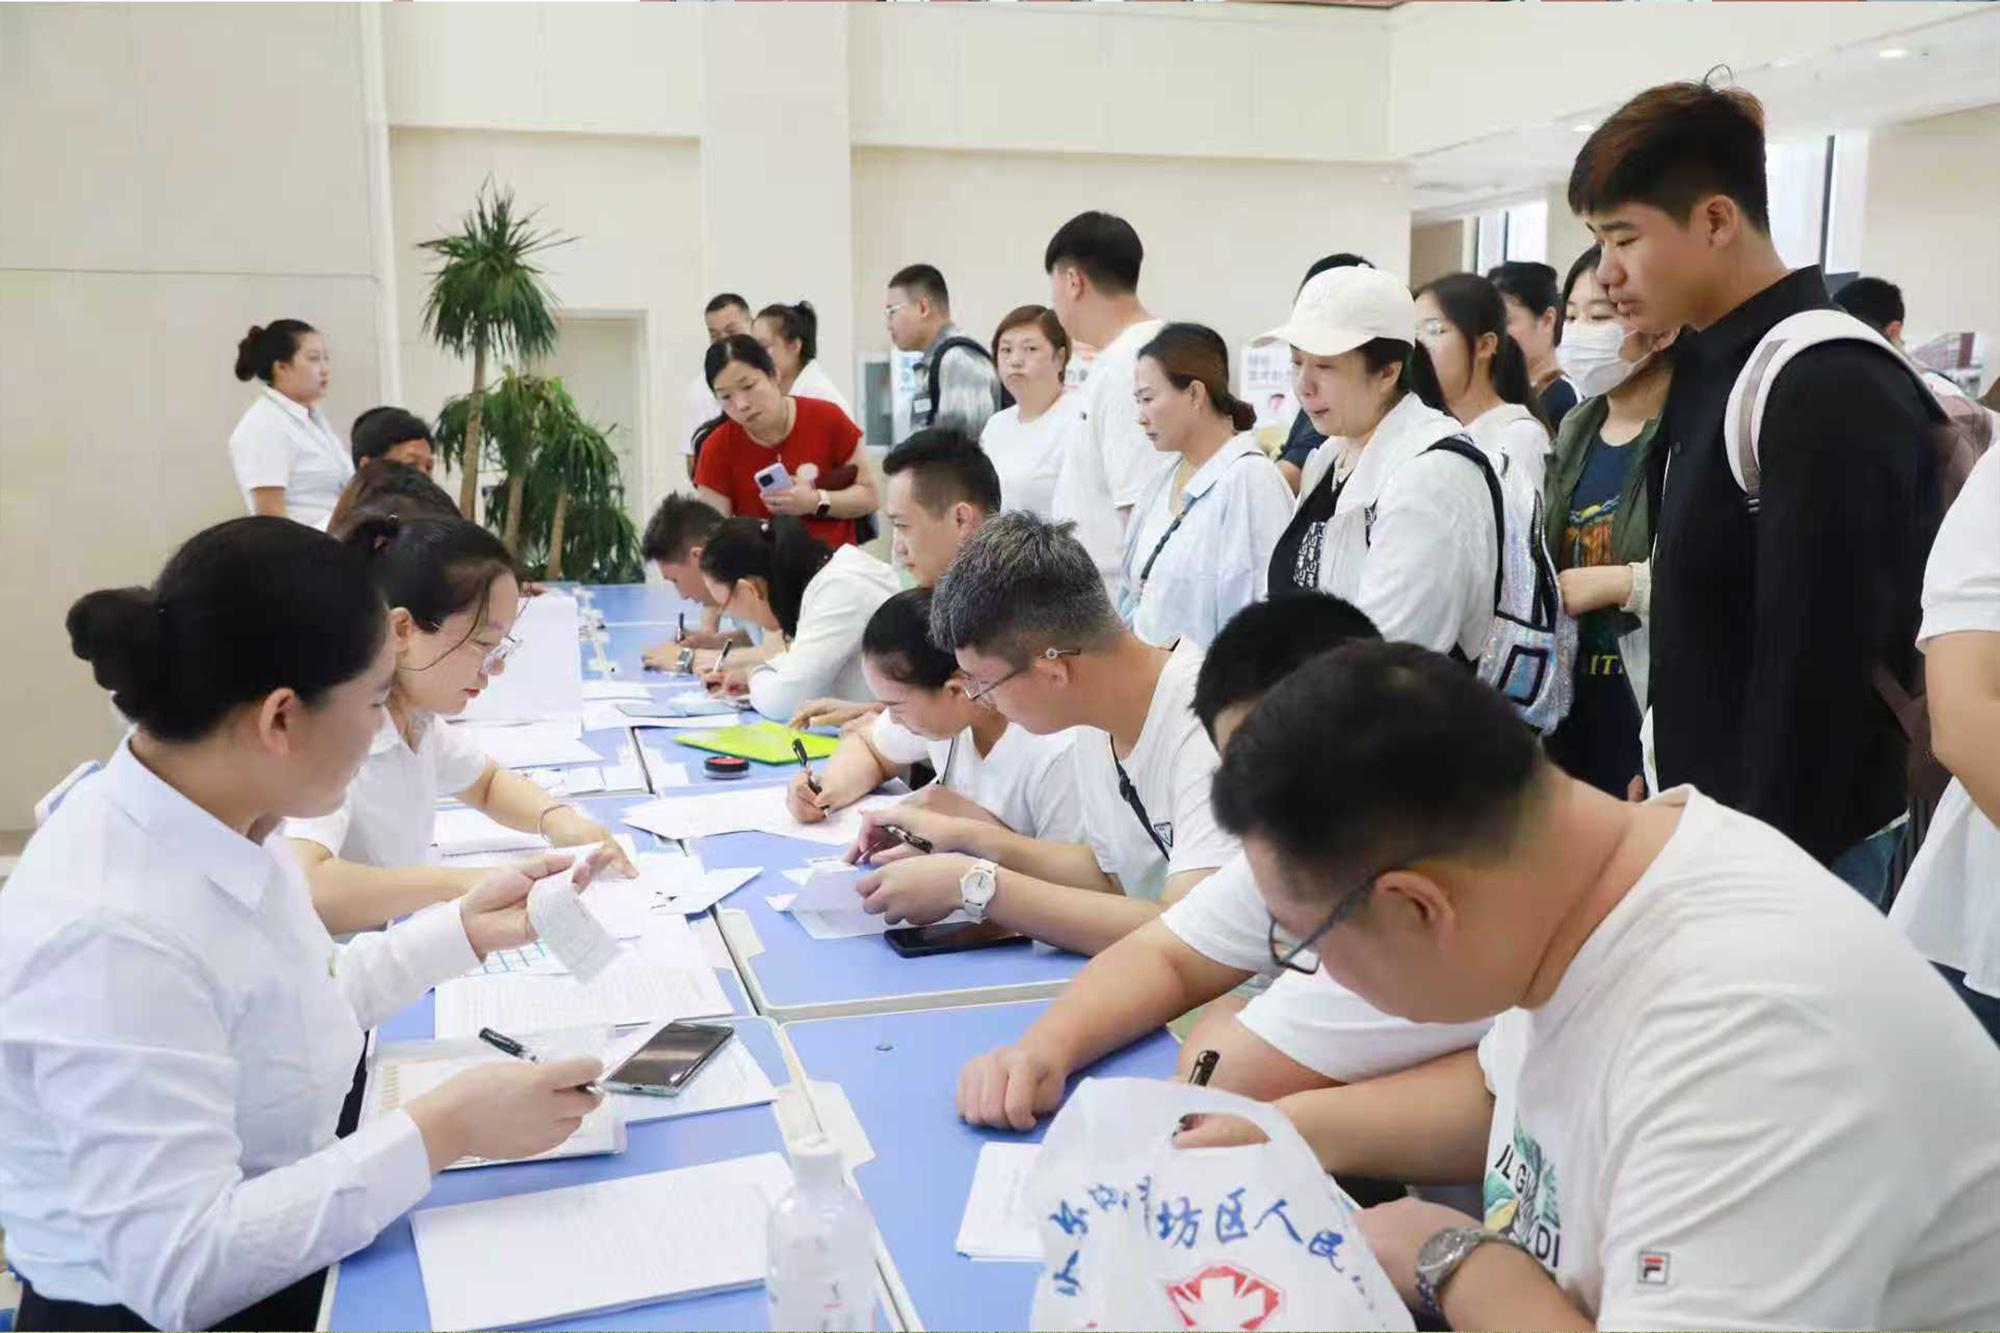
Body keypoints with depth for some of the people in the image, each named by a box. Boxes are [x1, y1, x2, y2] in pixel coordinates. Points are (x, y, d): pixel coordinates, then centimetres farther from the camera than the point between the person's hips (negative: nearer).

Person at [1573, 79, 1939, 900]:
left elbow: (1818, 670, -22)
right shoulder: (1717, 370, 9)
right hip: (1707, 817, 9)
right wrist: (1666, 783, 16)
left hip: (1794, 838, -9)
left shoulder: (1830, 392, -20)